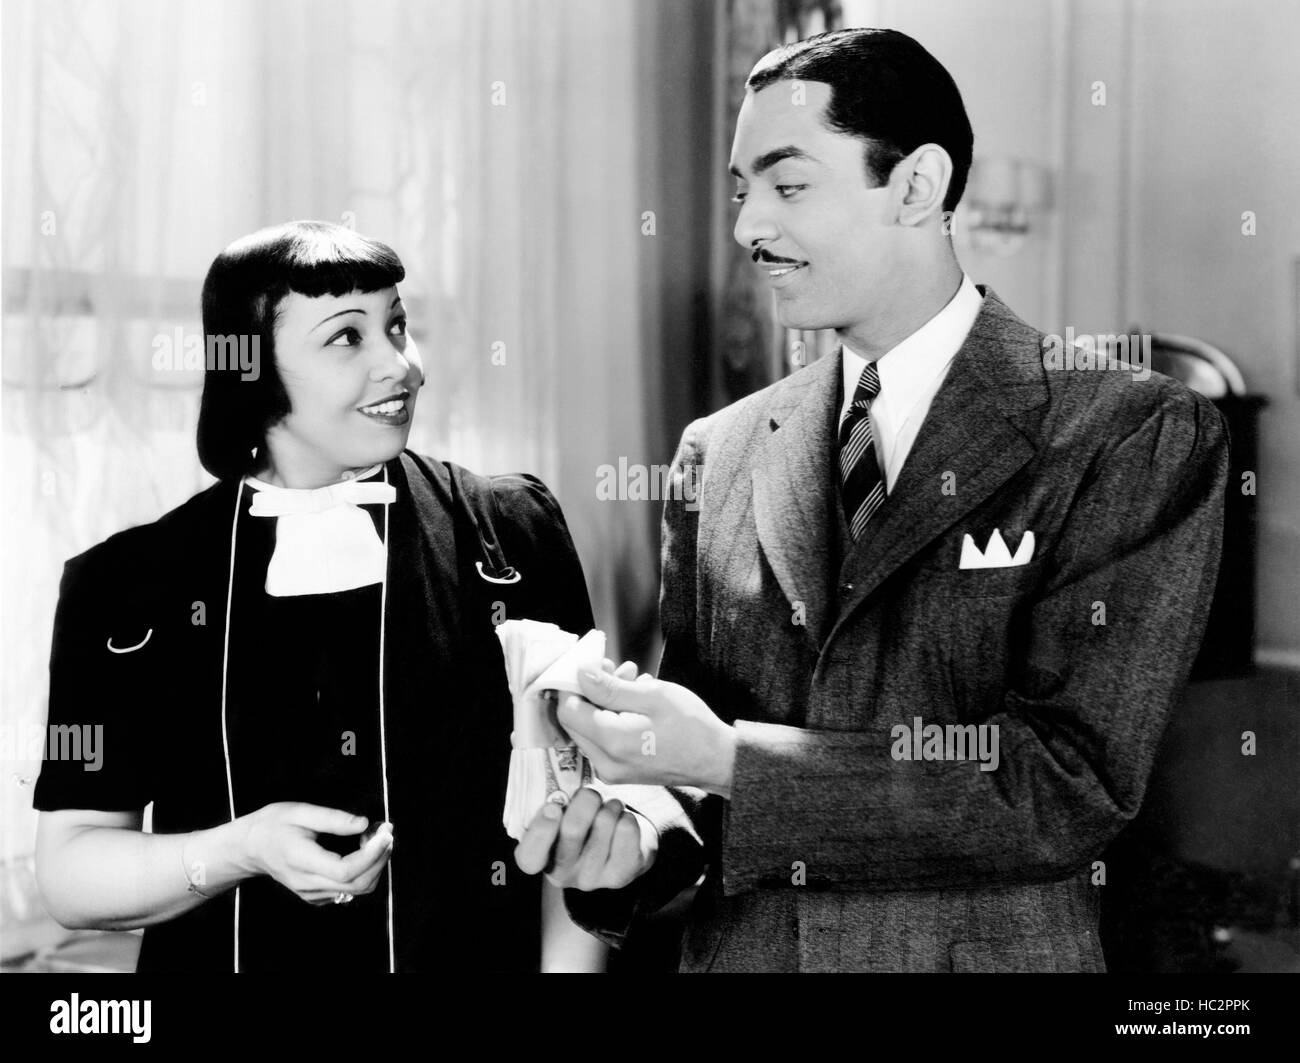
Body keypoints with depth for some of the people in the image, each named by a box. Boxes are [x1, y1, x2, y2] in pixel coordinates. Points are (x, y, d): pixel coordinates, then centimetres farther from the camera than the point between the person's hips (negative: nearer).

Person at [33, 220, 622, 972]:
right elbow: (70, 870, -4)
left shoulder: (512, 534, -6)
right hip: (227, 952, 0)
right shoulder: (130, 584, -7)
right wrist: (242, 851, -20)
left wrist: (570, 963, -15)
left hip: (482, 950, 1)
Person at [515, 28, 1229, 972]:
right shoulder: (720, 453, 0)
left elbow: (1070, 787, -19)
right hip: (735, 947, 3)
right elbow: (691, 739, 6)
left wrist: (728, 762, -23)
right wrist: (649, 823, -16)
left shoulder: (1137, 435, -12)